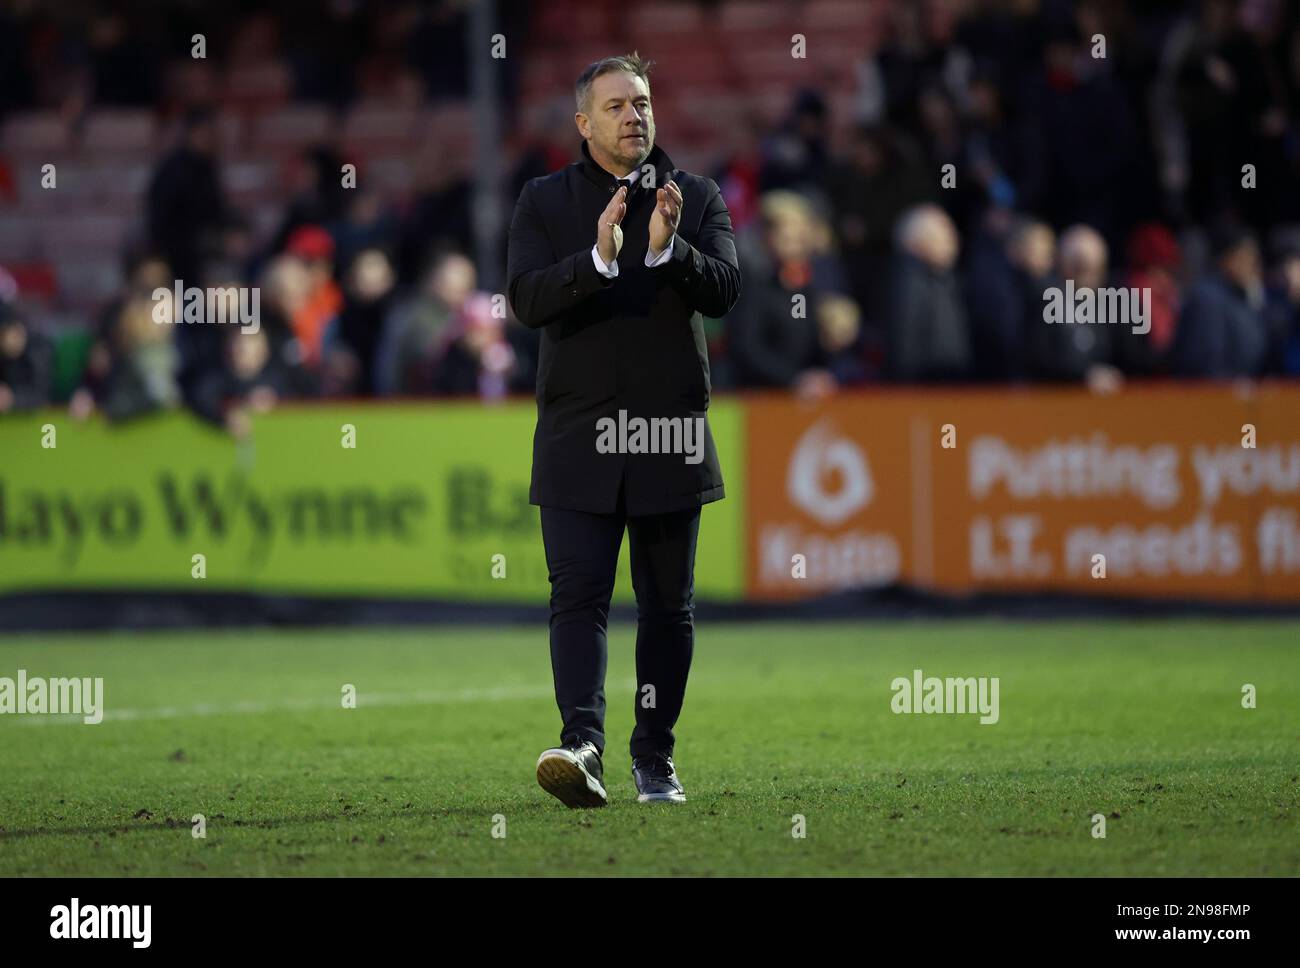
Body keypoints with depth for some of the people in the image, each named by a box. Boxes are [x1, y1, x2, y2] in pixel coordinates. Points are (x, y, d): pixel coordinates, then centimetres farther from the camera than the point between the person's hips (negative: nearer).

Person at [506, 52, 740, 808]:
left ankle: (656, 758, 17)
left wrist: (669, 248, -25)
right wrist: (599, 259, -27)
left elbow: (724, 291, -7)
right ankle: (583, 746, -25)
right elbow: (527, 298, -10)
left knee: (669, 604, 7)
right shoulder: (545, 202, 4)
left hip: (670, 438, 2)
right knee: (579, 596, -13)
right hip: (578, 436, -2)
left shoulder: (698, 199, 6)